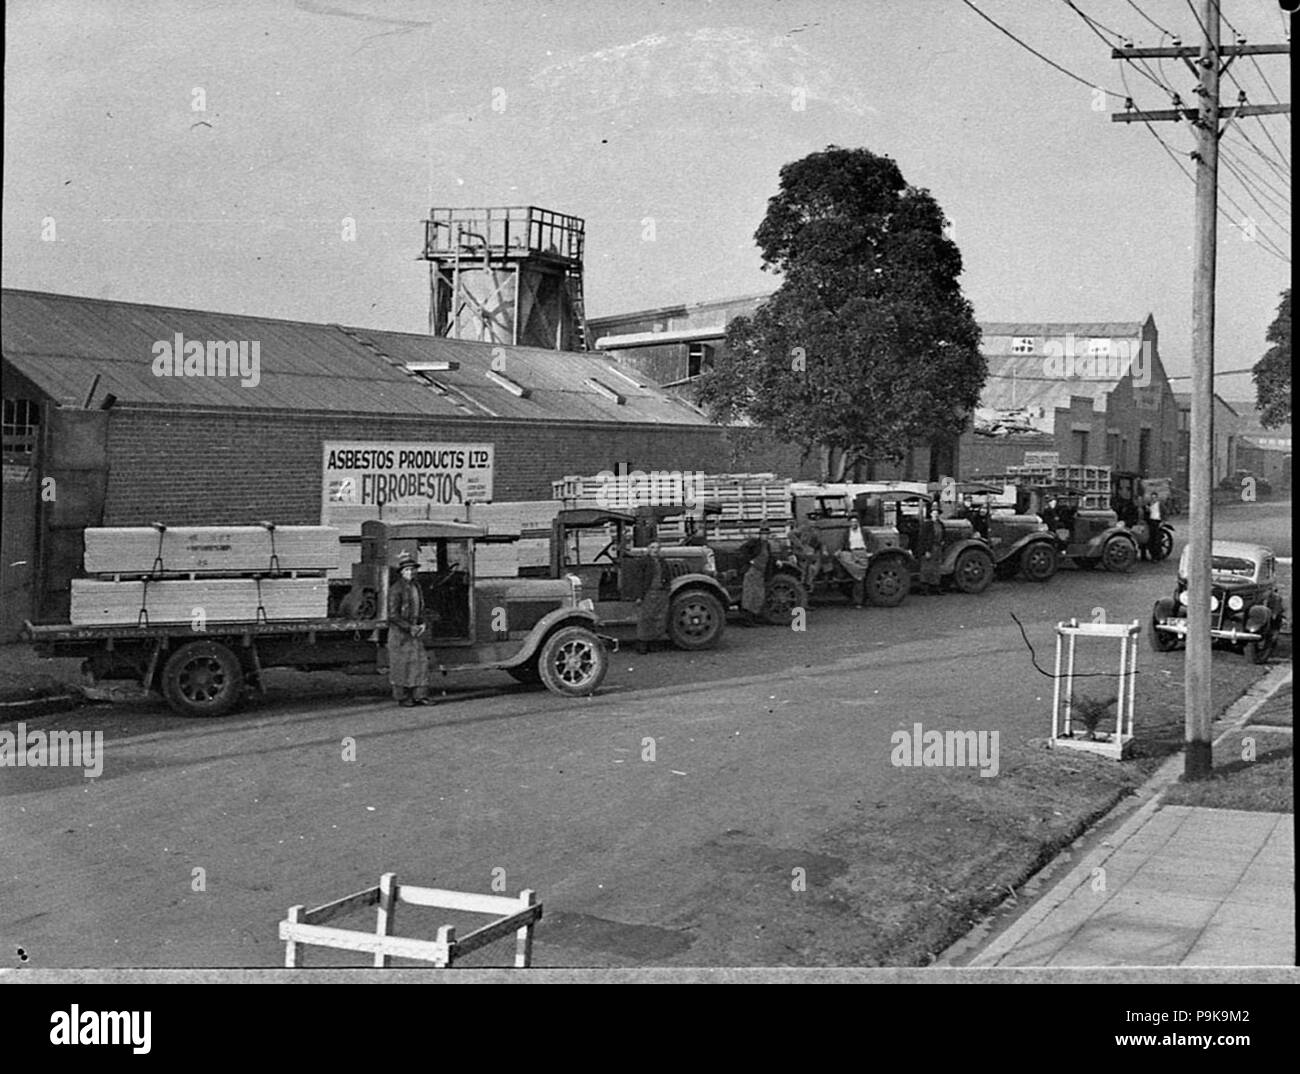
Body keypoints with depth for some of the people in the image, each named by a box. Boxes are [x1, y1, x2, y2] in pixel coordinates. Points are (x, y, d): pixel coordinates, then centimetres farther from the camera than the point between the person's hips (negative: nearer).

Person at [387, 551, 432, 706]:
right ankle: (402, 698, 7)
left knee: (420, 661, 0)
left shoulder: (416, 588, 11)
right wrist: (410, 628, -17)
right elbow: (393, 615, -17)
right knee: (401, 664, -1)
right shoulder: (396, 589, -13)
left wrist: (421, 625, 2)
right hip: (399, 632, -7)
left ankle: (419, 695, 2)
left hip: (414, 631, 7)